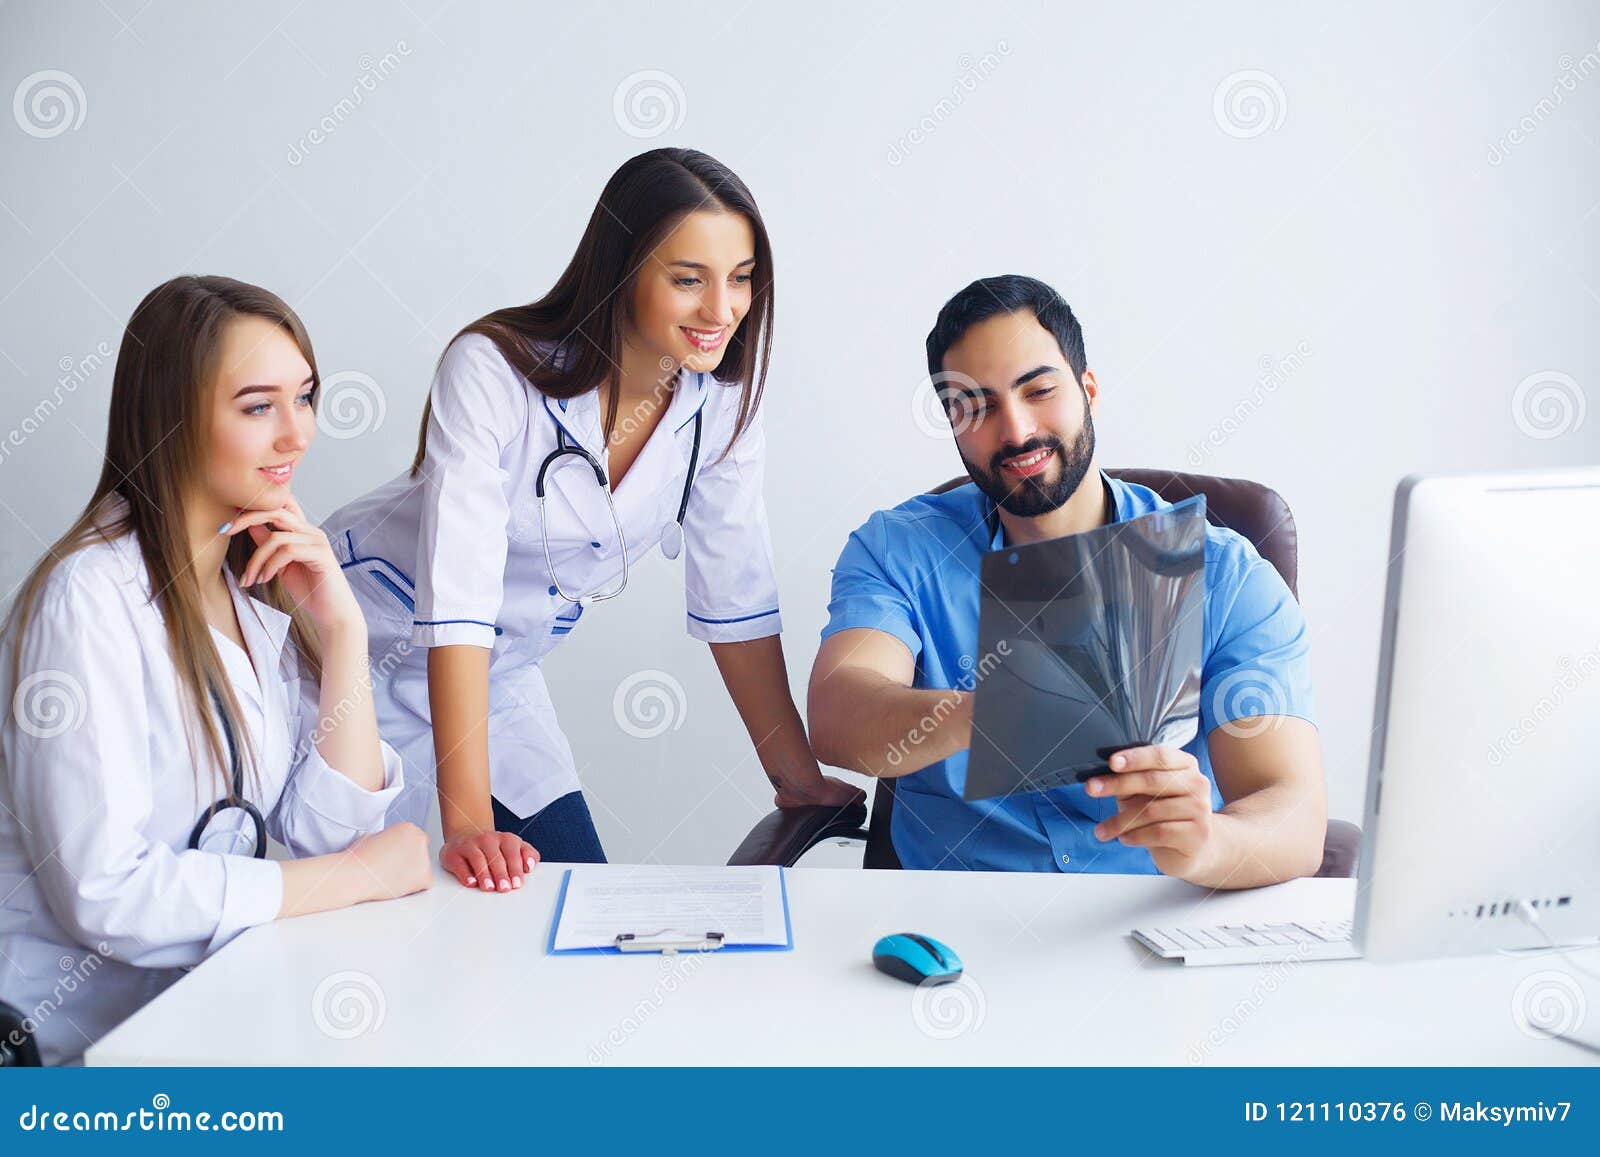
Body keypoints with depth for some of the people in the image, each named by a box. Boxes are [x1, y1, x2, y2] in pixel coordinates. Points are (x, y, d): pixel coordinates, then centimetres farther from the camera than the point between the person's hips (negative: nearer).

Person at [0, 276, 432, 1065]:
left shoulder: (261, 586, 4)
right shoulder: (89, 599, -19)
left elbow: (330, 829, -3)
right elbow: (107, 896, -25)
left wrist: (342, 626, -13)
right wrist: (363, 873, -16)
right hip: (83, 1029, -6)